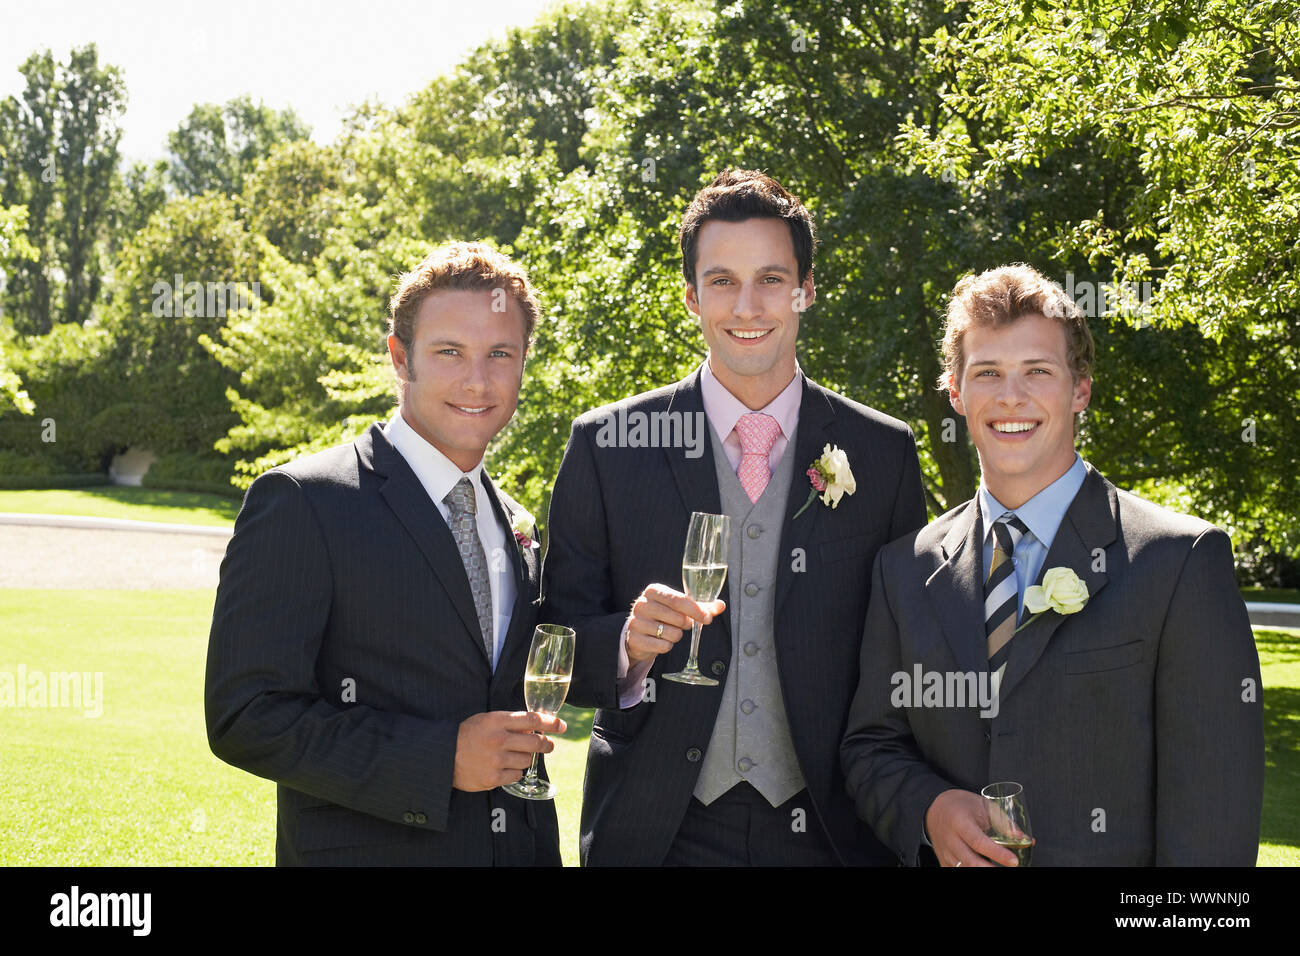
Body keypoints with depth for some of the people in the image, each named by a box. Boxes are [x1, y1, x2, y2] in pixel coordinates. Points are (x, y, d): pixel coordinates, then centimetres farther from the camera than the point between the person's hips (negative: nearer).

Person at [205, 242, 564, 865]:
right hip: (364, 850, -6)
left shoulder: (516, 528, 9)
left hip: (521, 846, 6)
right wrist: (441, 758, -22)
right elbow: (244, 717, -17)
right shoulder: (300, 503, -11)